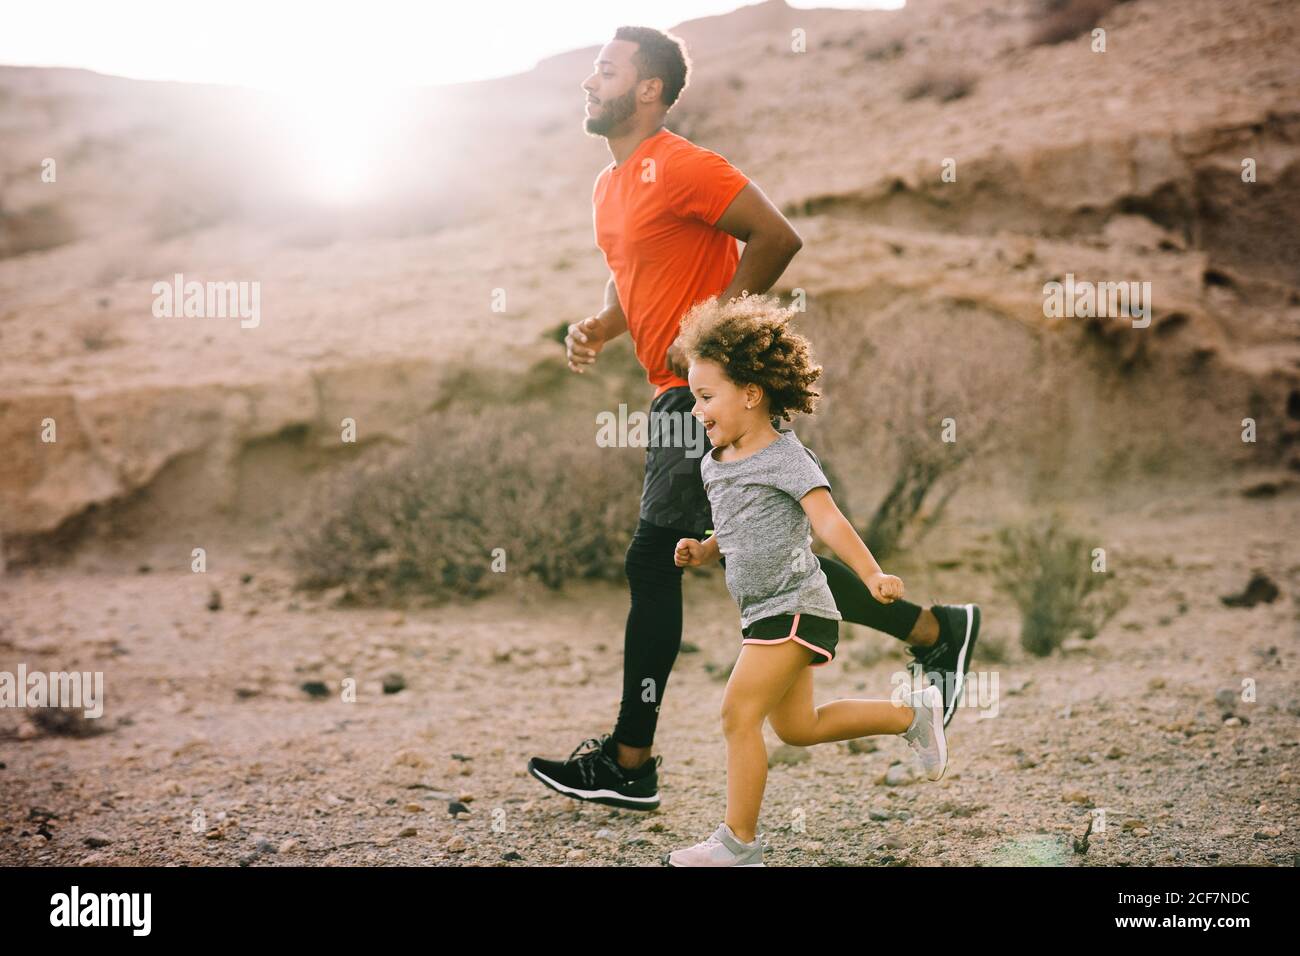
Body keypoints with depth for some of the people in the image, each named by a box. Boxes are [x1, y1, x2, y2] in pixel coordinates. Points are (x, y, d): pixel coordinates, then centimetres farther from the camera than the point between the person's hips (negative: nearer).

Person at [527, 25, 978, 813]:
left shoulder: (679, 166, -13)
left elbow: (777, 238, -19)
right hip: (683, 394, 10)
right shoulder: (610, 186, 16)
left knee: (653, 562, -6)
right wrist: (598, 328, 7)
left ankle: (629, 762, 4)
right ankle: (936, 631, 22)